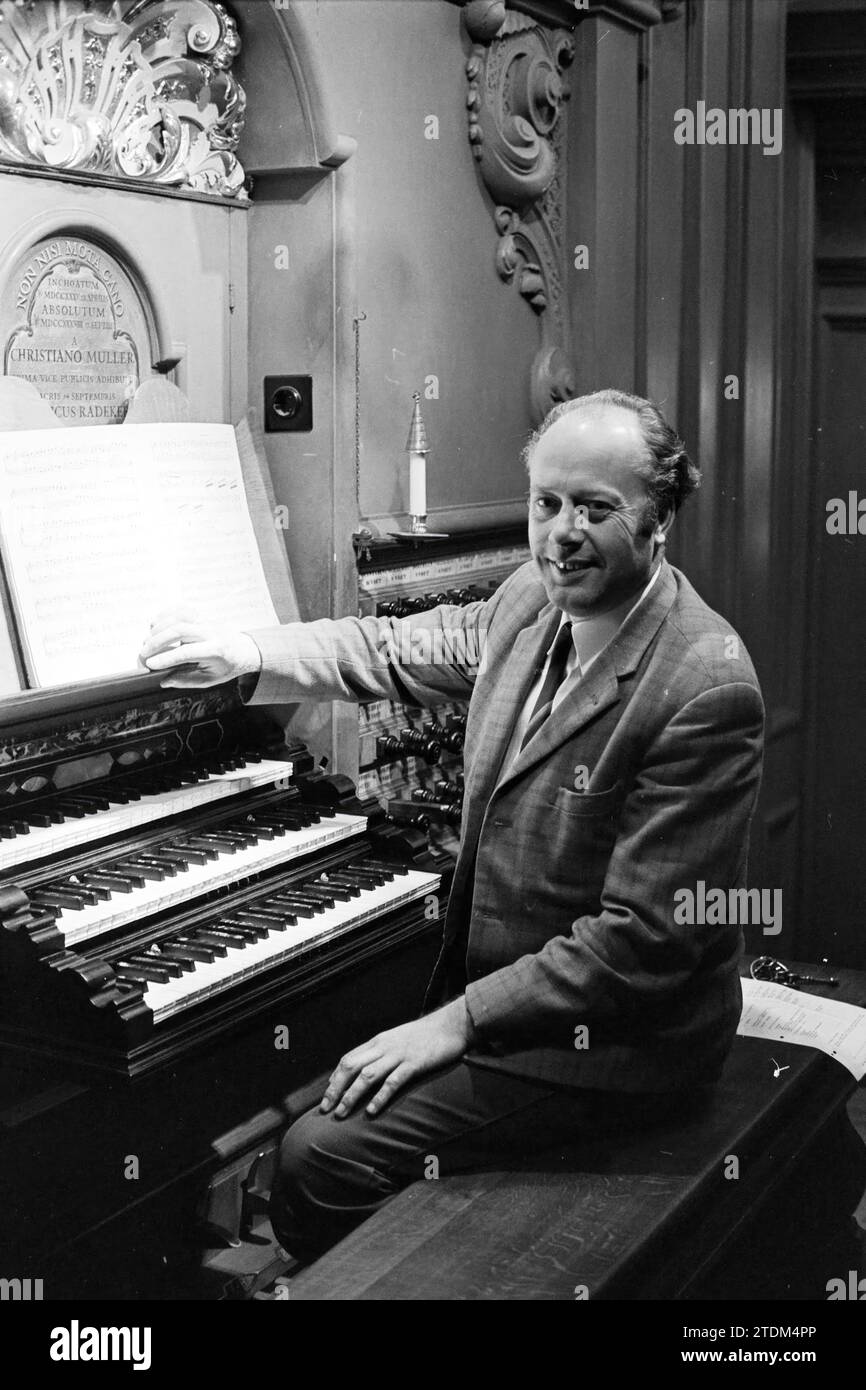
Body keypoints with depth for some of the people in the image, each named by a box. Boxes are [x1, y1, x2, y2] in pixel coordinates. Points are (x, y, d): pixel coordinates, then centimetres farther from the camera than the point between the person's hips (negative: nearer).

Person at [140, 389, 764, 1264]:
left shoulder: (707, 690, -25)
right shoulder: (533, 602, 0)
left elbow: (645, 938, -25)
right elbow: (395, 650, 16)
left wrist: (461, 1020, -22)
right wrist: (239, 656, 5)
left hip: (615, 1034, -8)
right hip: (500, 986, 8)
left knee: (321, 1157, -14)